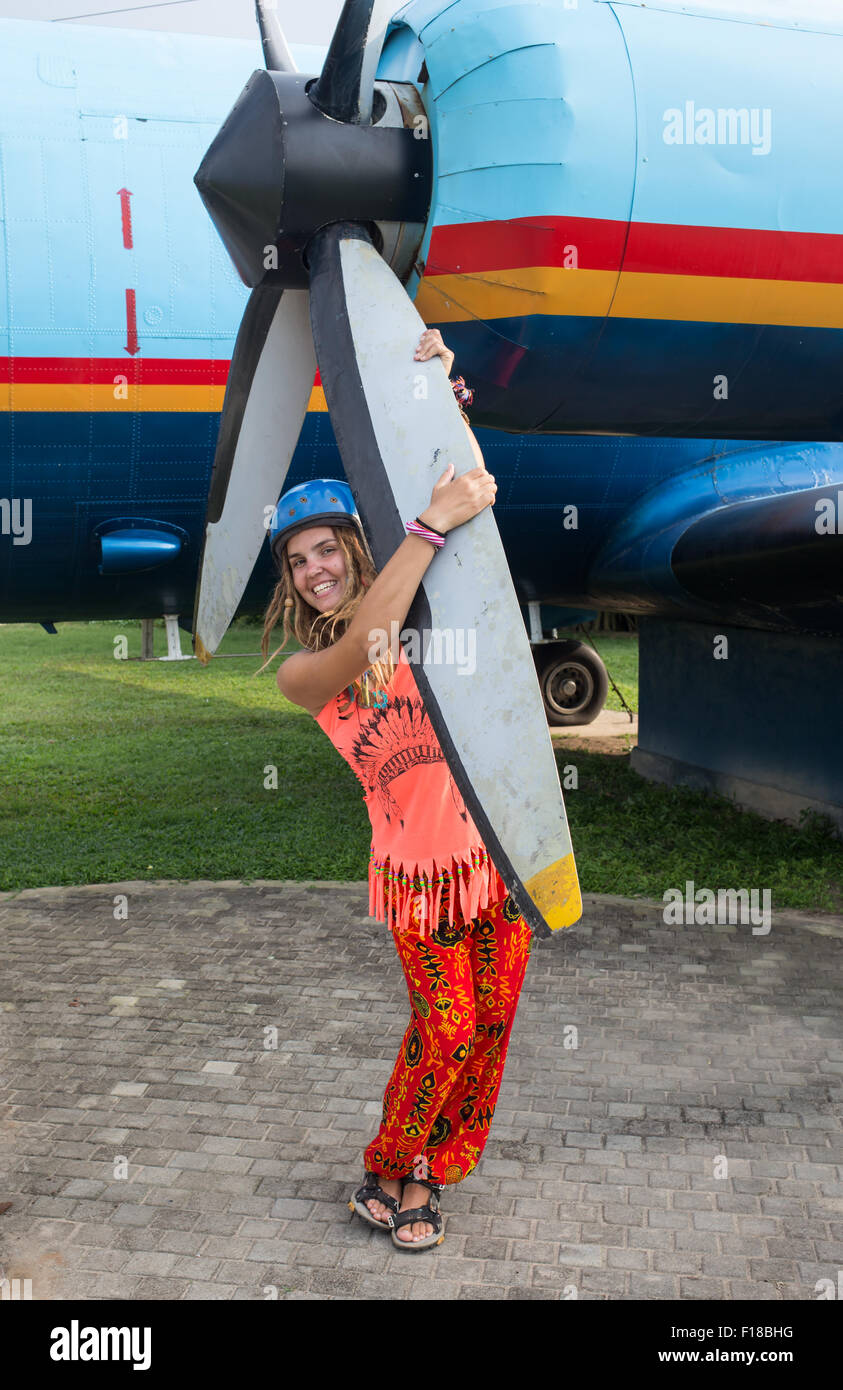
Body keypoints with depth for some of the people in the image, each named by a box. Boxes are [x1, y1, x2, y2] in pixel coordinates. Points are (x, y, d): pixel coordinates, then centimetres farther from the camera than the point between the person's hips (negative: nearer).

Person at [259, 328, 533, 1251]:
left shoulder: (417, 609, 3)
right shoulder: (298, 673, -6)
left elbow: (470, 492, -2)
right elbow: (359, 650, -29)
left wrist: (443, 391, -14)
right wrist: (431, 525, -32)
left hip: (496, 841, 4)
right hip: (419, 864, -4)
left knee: (491, 1021, 10)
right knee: (444, 1029, 0)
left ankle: (430, 1173, 31)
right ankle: (391, 1173, 26)